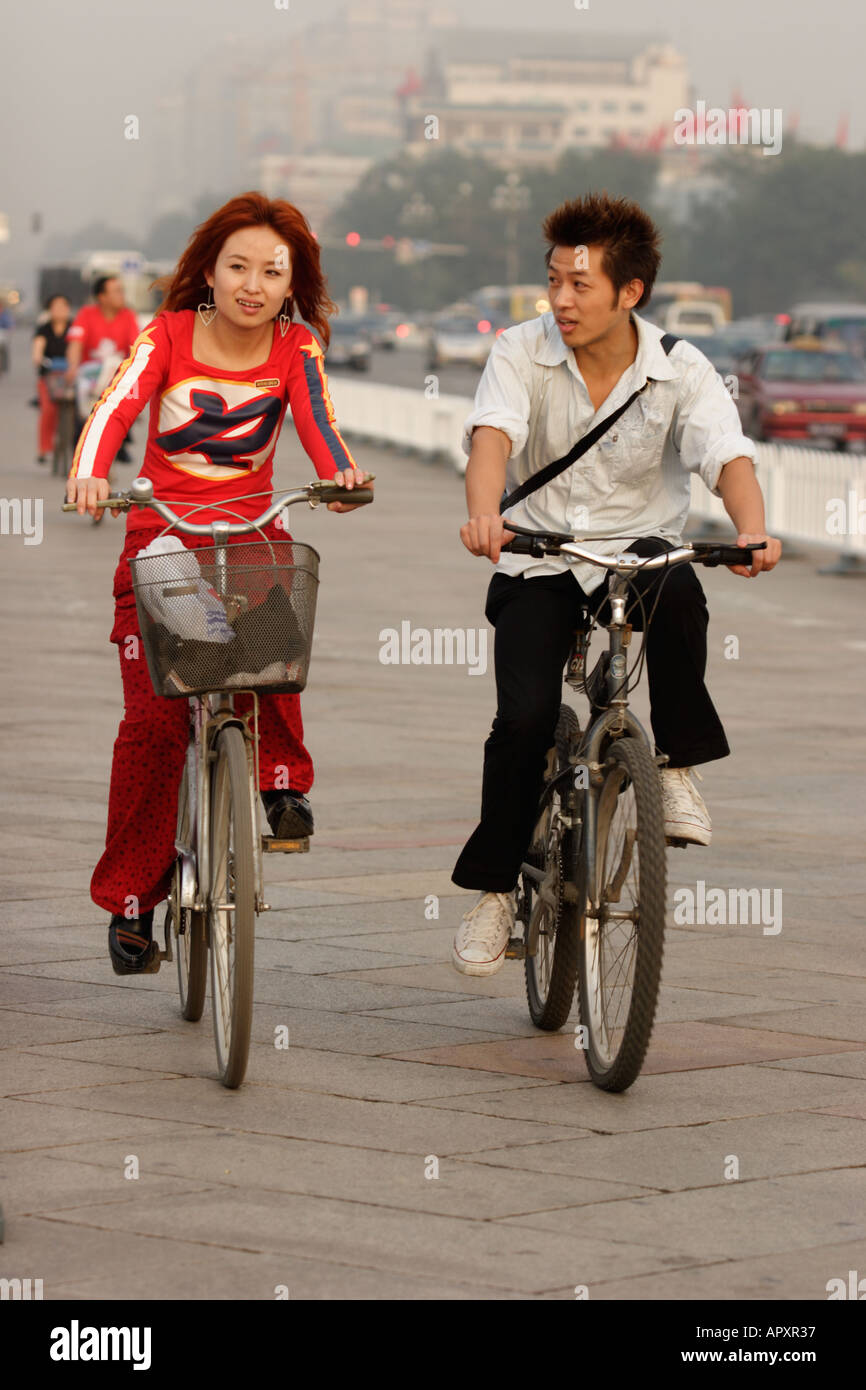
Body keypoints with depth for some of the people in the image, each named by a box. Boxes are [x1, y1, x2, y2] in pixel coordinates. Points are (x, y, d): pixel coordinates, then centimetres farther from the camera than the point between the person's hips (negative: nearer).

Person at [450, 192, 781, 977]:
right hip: (538, 570, 0)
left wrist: (752, 530, -46)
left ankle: (678, 767, -17)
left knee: (676, 582, -36)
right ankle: (495, 886, 1)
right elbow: (493, 436, -25)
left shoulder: (681, 373, -8)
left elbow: (728, 456, -24)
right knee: (525, 716, -20)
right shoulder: (522, 354, -7)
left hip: (636, 555, 0)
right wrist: (483, 513, -47)